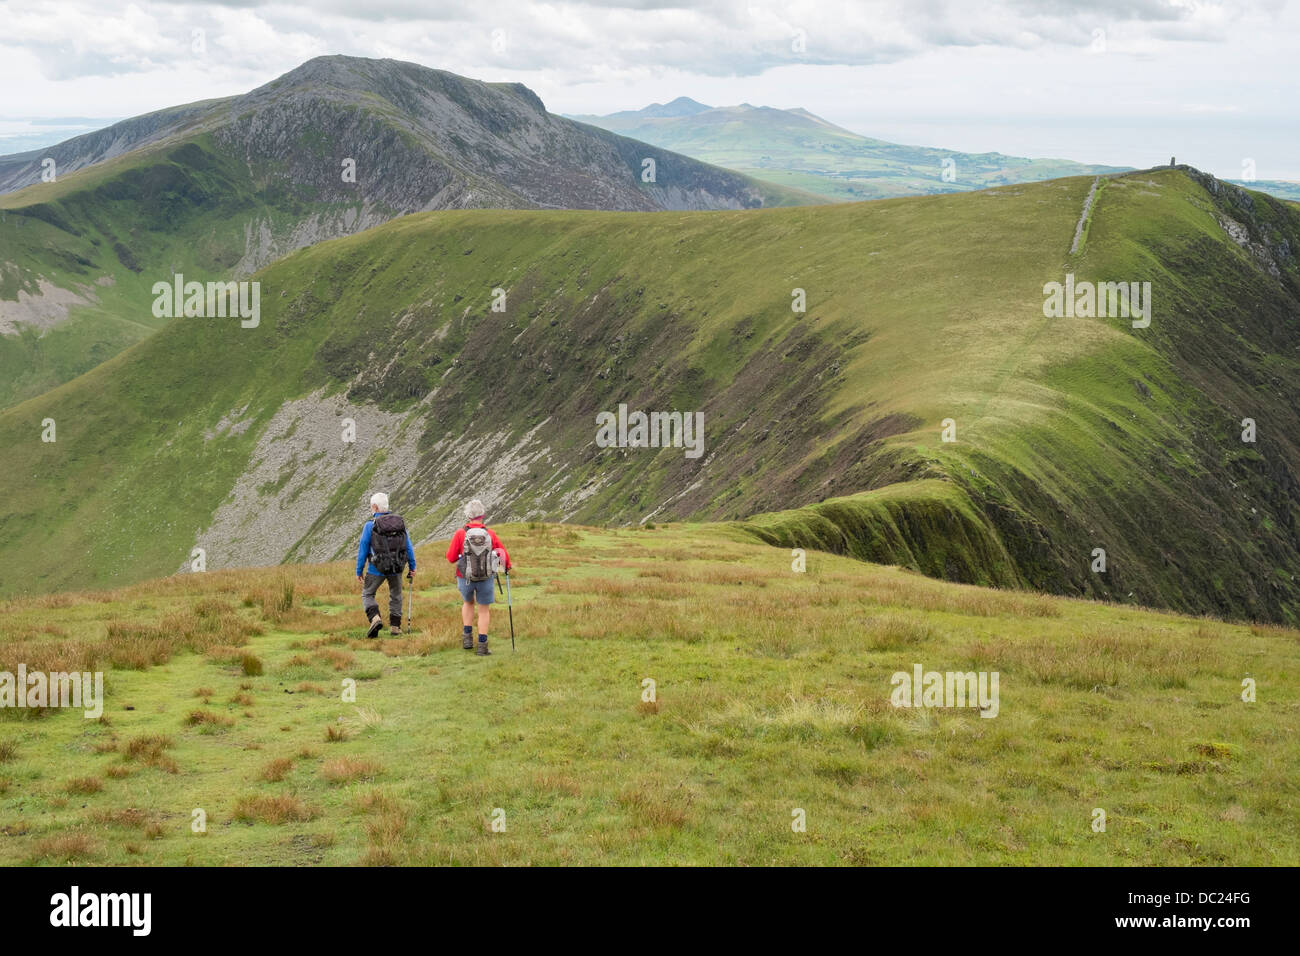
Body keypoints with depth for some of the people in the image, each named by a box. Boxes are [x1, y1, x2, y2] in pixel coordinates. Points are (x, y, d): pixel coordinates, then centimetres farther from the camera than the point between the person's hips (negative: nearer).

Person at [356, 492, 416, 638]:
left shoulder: (370, 526, -12)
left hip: (377, 569, -3)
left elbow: (363, 550, -8)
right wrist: (412, 567, 9)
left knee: (367, 595, 13)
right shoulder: (399, 522, -2)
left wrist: (359, 572, 0)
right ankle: (395, 626, 21)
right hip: (396, 568, 3)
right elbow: (408, 546, 1)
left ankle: (375, 619, -10)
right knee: (396, 596, 22)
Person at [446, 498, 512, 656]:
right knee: (484, 610, 13)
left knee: (468, 603, 27)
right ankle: (482, 646, 8)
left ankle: (467, 637, 19)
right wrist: (507, 566, 25)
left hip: (465, 578, 0)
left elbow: (451, 557, -8)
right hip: (486, 578, 0)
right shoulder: (490, 534, -6)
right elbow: (503, 553, 4)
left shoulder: (460, 533, -11)